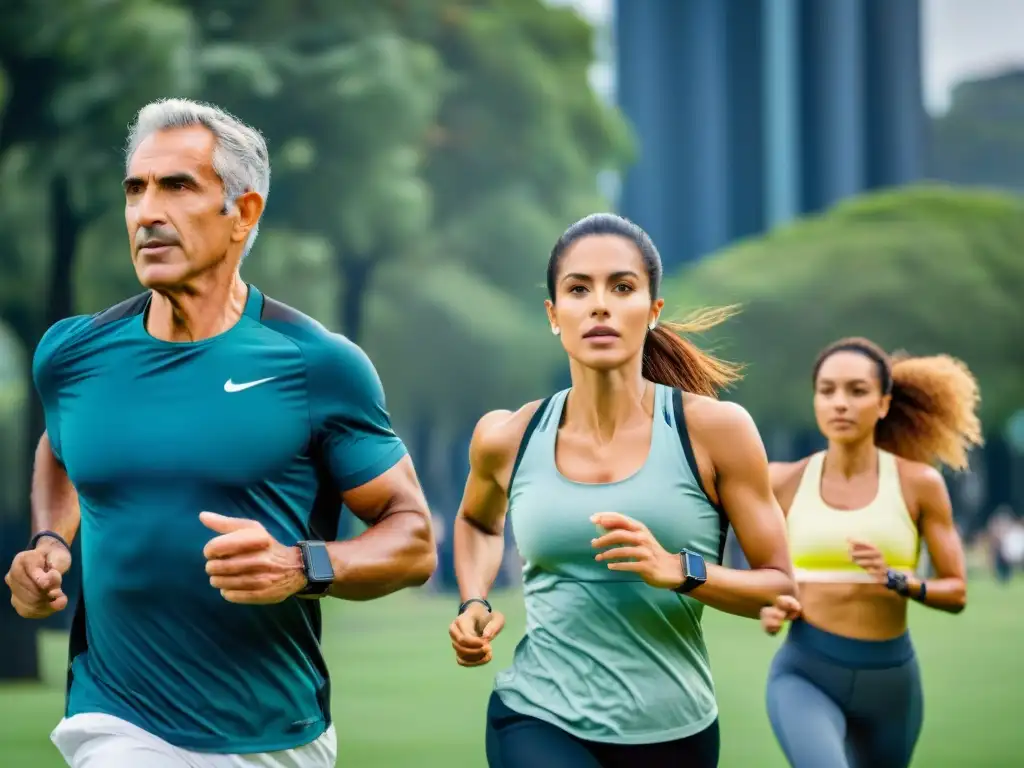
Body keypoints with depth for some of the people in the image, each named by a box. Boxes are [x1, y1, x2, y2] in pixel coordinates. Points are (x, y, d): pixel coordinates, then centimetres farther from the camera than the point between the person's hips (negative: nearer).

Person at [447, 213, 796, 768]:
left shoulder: (714, 429, -7)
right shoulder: (508, 439, 0)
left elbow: (782, 587, -3)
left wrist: (679, 571, -19)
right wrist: (474, 604, 5)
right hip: (538, 719, 0)